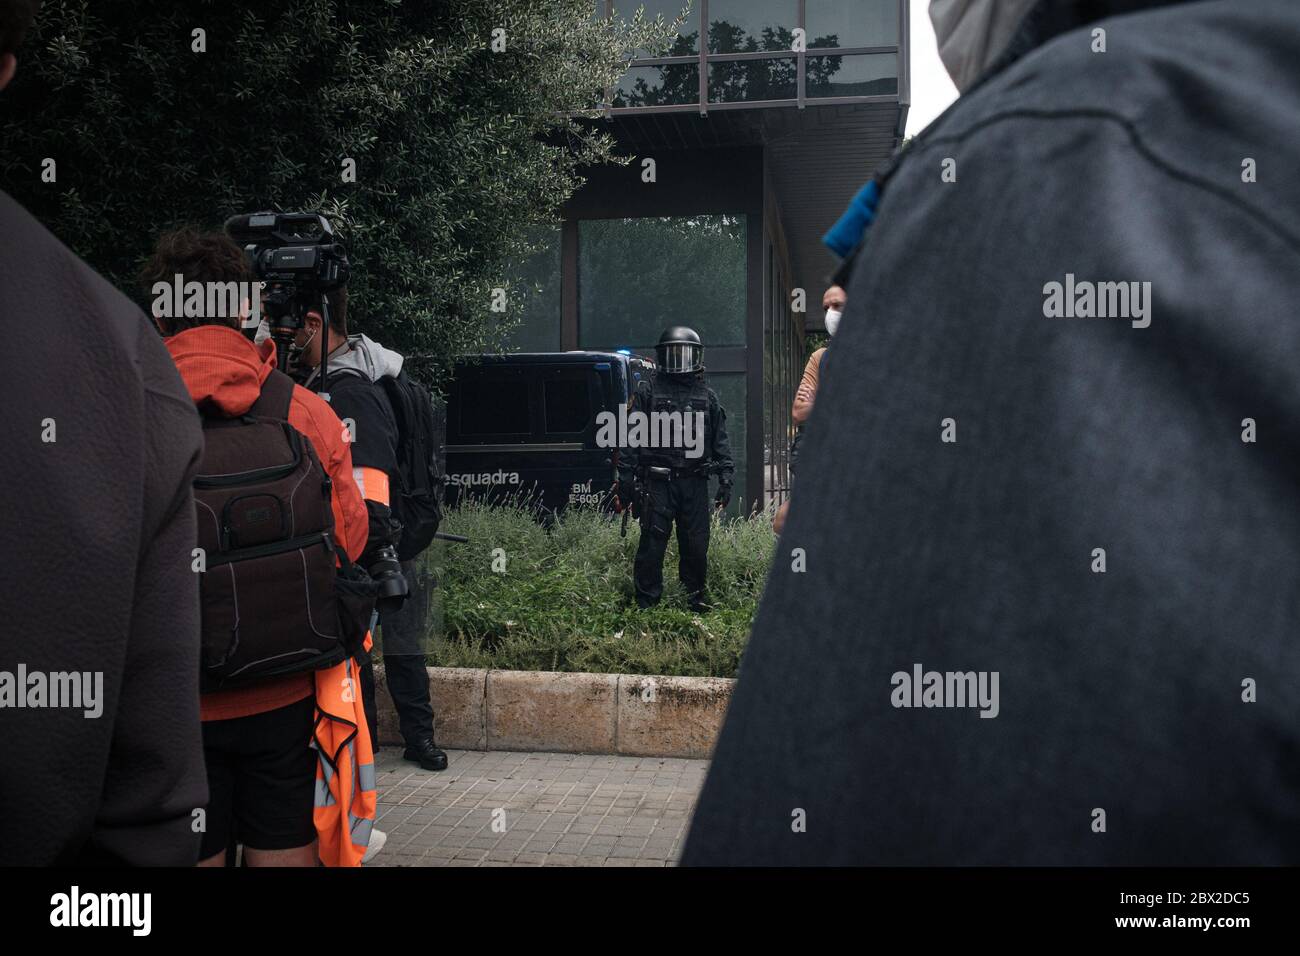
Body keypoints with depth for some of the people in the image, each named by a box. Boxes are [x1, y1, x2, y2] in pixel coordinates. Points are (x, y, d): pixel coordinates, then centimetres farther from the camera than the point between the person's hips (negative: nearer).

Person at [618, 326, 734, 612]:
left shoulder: (707, 396, 13)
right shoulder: (647, 391, 3)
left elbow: (720, 441, 14)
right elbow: (631, 438, 1)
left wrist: (726, 478, 6)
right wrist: (626, 480, -4)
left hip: (695, 483, 3)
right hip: (657, 483, -3)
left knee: (696, 544, 8)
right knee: (652, 543, -3)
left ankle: (696, 596, 24)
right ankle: (646, 603, 6)